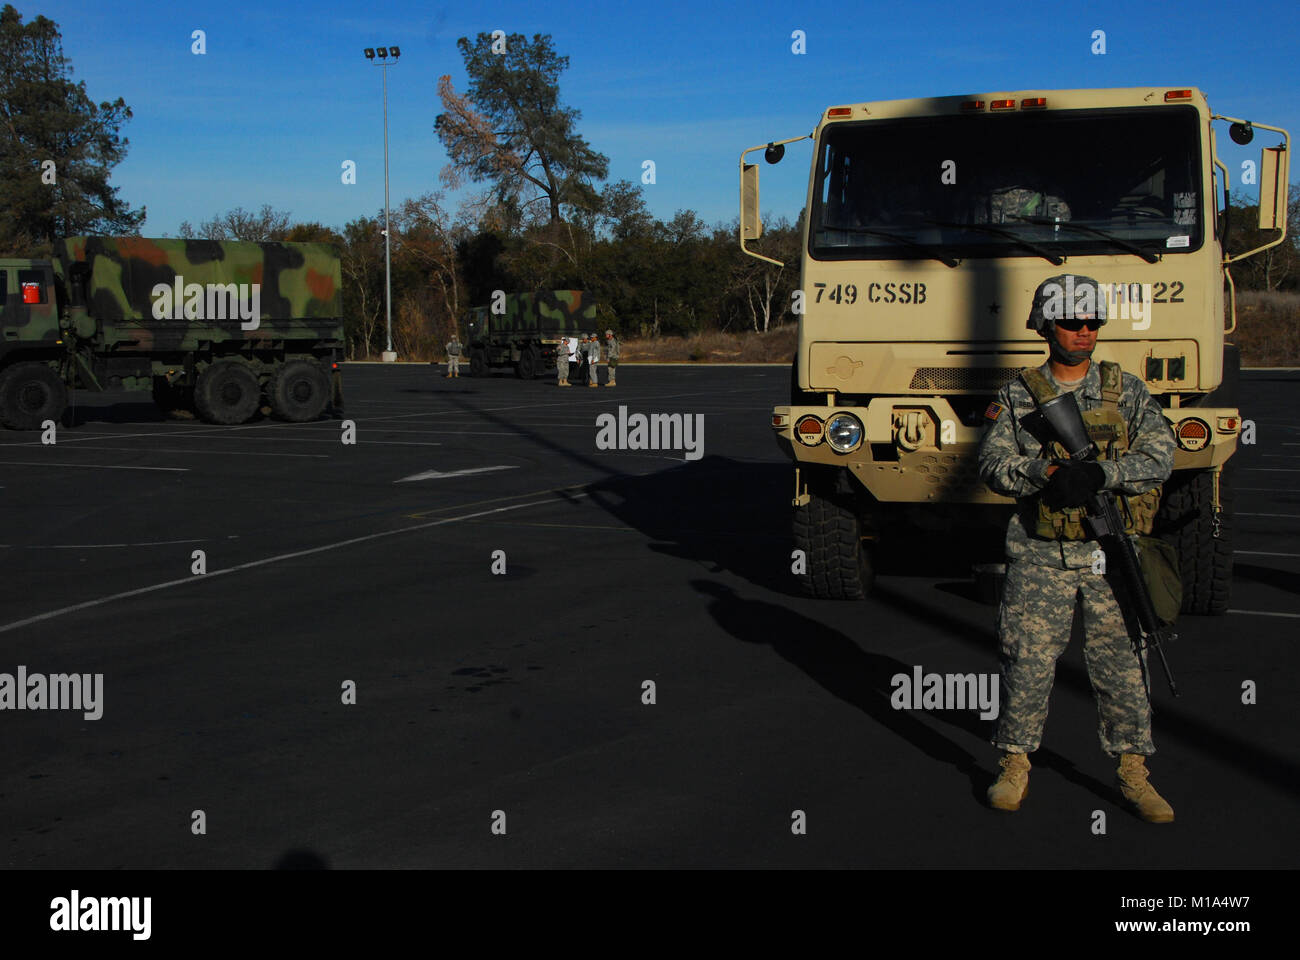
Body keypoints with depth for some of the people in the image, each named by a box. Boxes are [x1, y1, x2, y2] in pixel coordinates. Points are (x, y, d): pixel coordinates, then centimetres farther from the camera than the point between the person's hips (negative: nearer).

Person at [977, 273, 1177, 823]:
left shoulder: (1127, 391, 8)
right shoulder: (1017, 397, 6)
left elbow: (1159, 458, -4)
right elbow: (993, 464, -4)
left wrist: (1098, 474, -20)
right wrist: (1047, 472, -22)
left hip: (1112, 555, 1)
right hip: (1040, 555, -1)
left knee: (1121, 660, 4)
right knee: (1028, 659, 0)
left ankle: (1132, 772, 15)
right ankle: (1016, 765, 14)